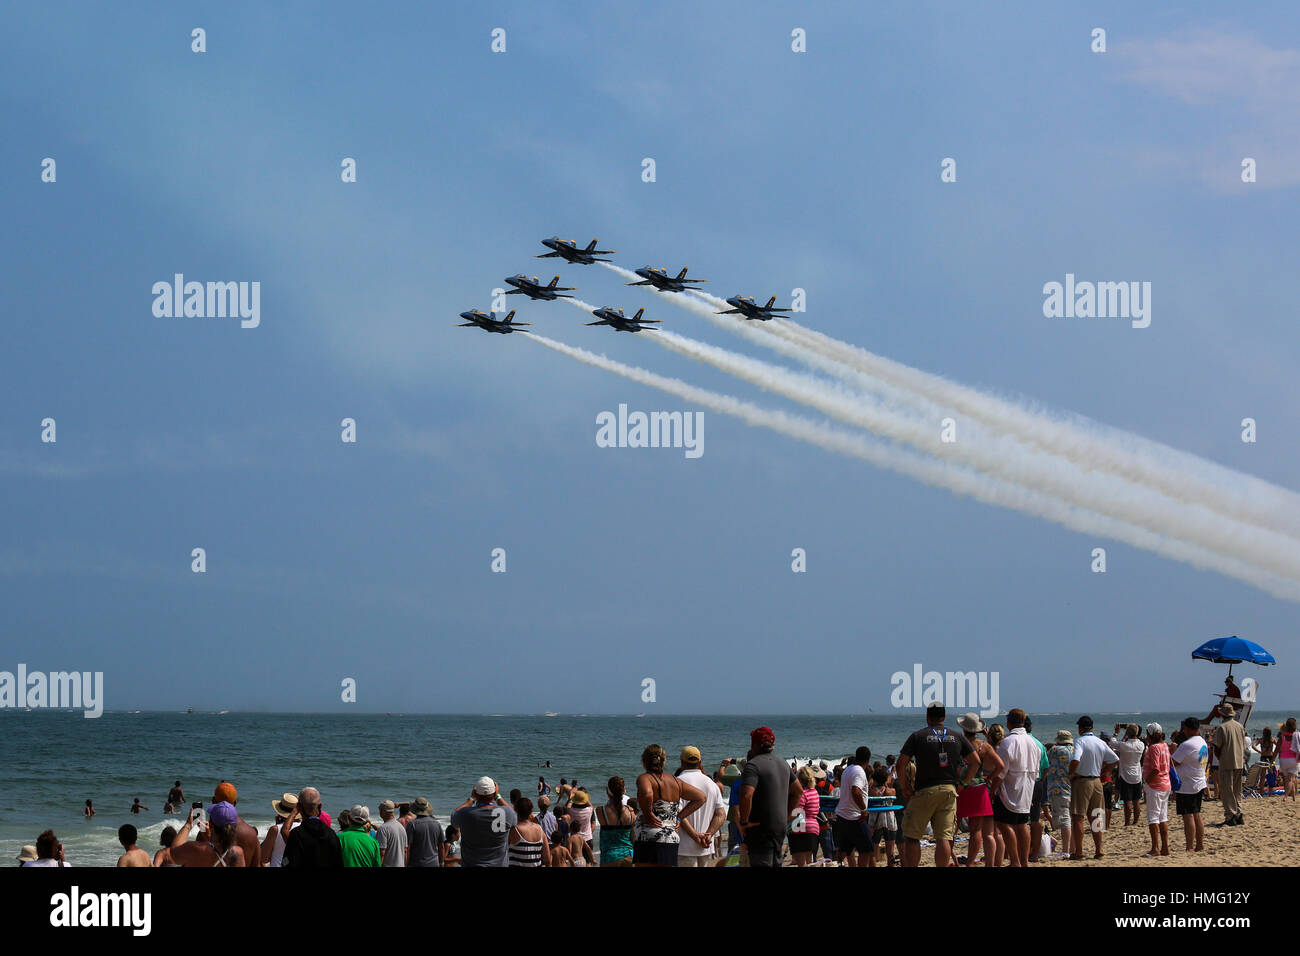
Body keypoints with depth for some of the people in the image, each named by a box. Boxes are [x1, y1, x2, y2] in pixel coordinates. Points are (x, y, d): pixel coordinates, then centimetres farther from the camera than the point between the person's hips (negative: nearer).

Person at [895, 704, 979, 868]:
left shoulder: (918, 736, -2)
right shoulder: (957, 737, 8)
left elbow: (900, 765, -7)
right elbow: (975, 762, 9)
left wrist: (904, 788, 4)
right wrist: (964, 782, 16)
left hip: (924, 792, -3)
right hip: (949, 791, 3)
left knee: (911, 836, 5)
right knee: (944, 837, 2)